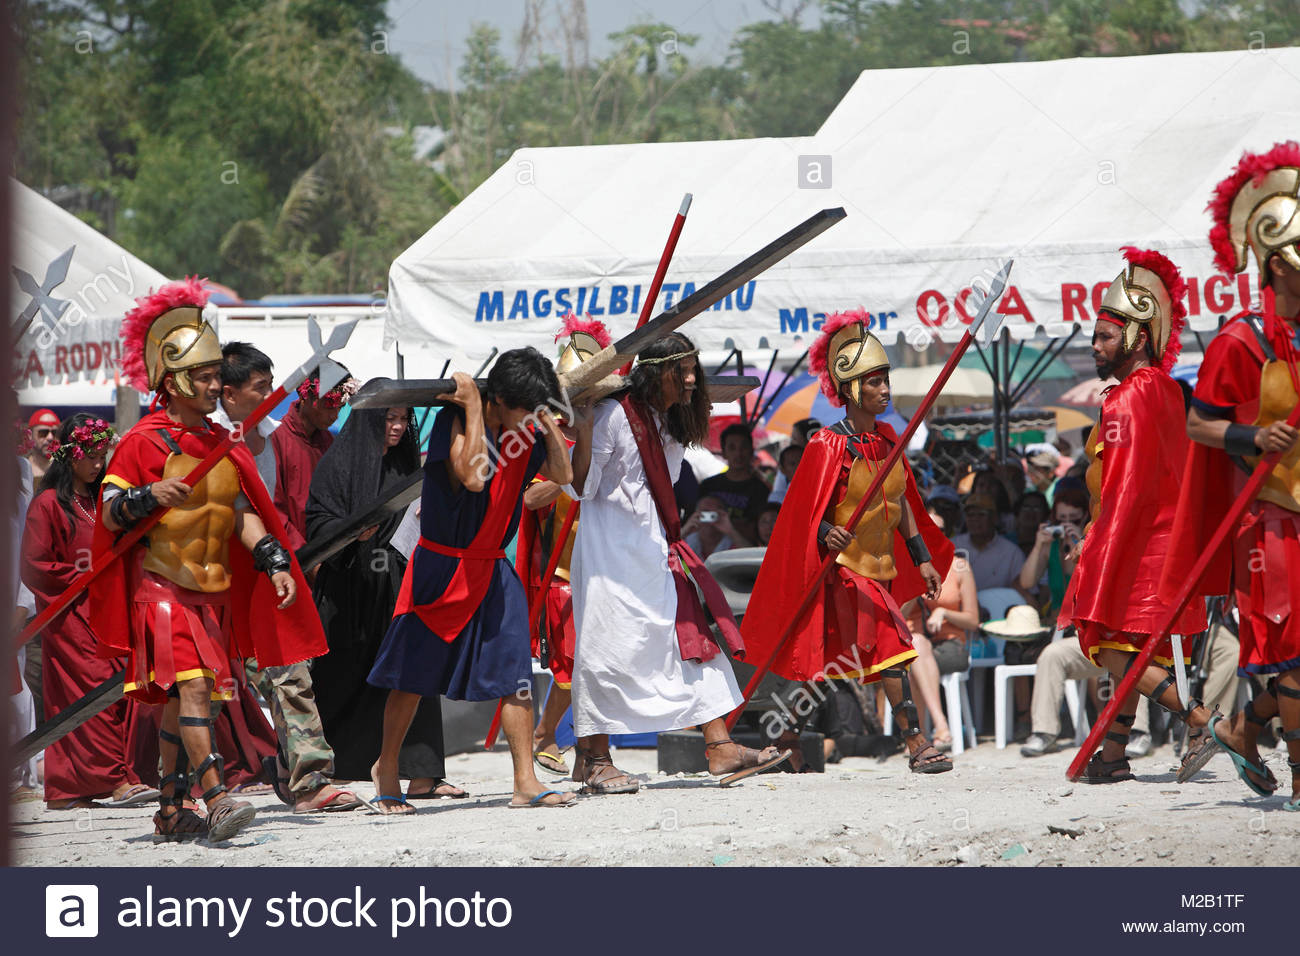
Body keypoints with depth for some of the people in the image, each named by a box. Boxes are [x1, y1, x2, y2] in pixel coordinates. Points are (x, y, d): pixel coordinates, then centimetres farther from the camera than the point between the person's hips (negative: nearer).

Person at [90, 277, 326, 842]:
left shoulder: (224, 445, 13)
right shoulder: (144, 442, -8)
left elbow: (243, 514, 14)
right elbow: (110, 515, -8)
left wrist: (274, 561, 0)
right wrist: (150, 495, -27)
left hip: (211, 590, 7)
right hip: (160, 584, -7)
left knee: (181, 699, 11)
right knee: (191, 685, -19)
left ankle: (171, 813, 17)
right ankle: (216, 801, -28)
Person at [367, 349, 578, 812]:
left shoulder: (522, 431, 4)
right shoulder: (455, 420, -16)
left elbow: (563, 474, 6)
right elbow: (472, 475, -30)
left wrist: (546, 418, -3)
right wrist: (473, 408, -25)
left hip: (492, 570, 5)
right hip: (440, 566, -5)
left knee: (514, 673, -7)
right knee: (413, 675, 5)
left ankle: (526, 782, -7)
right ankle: (387, 768, 25)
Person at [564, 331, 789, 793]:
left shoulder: (671, 424, 14)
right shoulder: (614, 415, -12)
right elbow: (581, 488, -13)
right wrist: (584, 432, -24)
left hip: (655, 549, 8)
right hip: (612, 550, -8)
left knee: (695, 634, 1)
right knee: (610, 646, -7)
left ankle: (719, 747, 0)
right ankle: (593, 758, 2)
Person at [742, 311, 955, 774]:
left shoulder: (887, 438, 9)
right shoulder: (829, 446, -14)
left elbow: (901, 502, 16)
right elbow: (810, 511, -16)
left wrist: (921, 558, 14)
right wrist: (827, 534, -37)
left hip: (880, 566, 8)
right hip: (846, 565, -8)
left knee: (832, 660, 11)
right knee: (891, 646, -14)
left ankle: (789, 739, 21)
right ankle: (916, 745, -12)